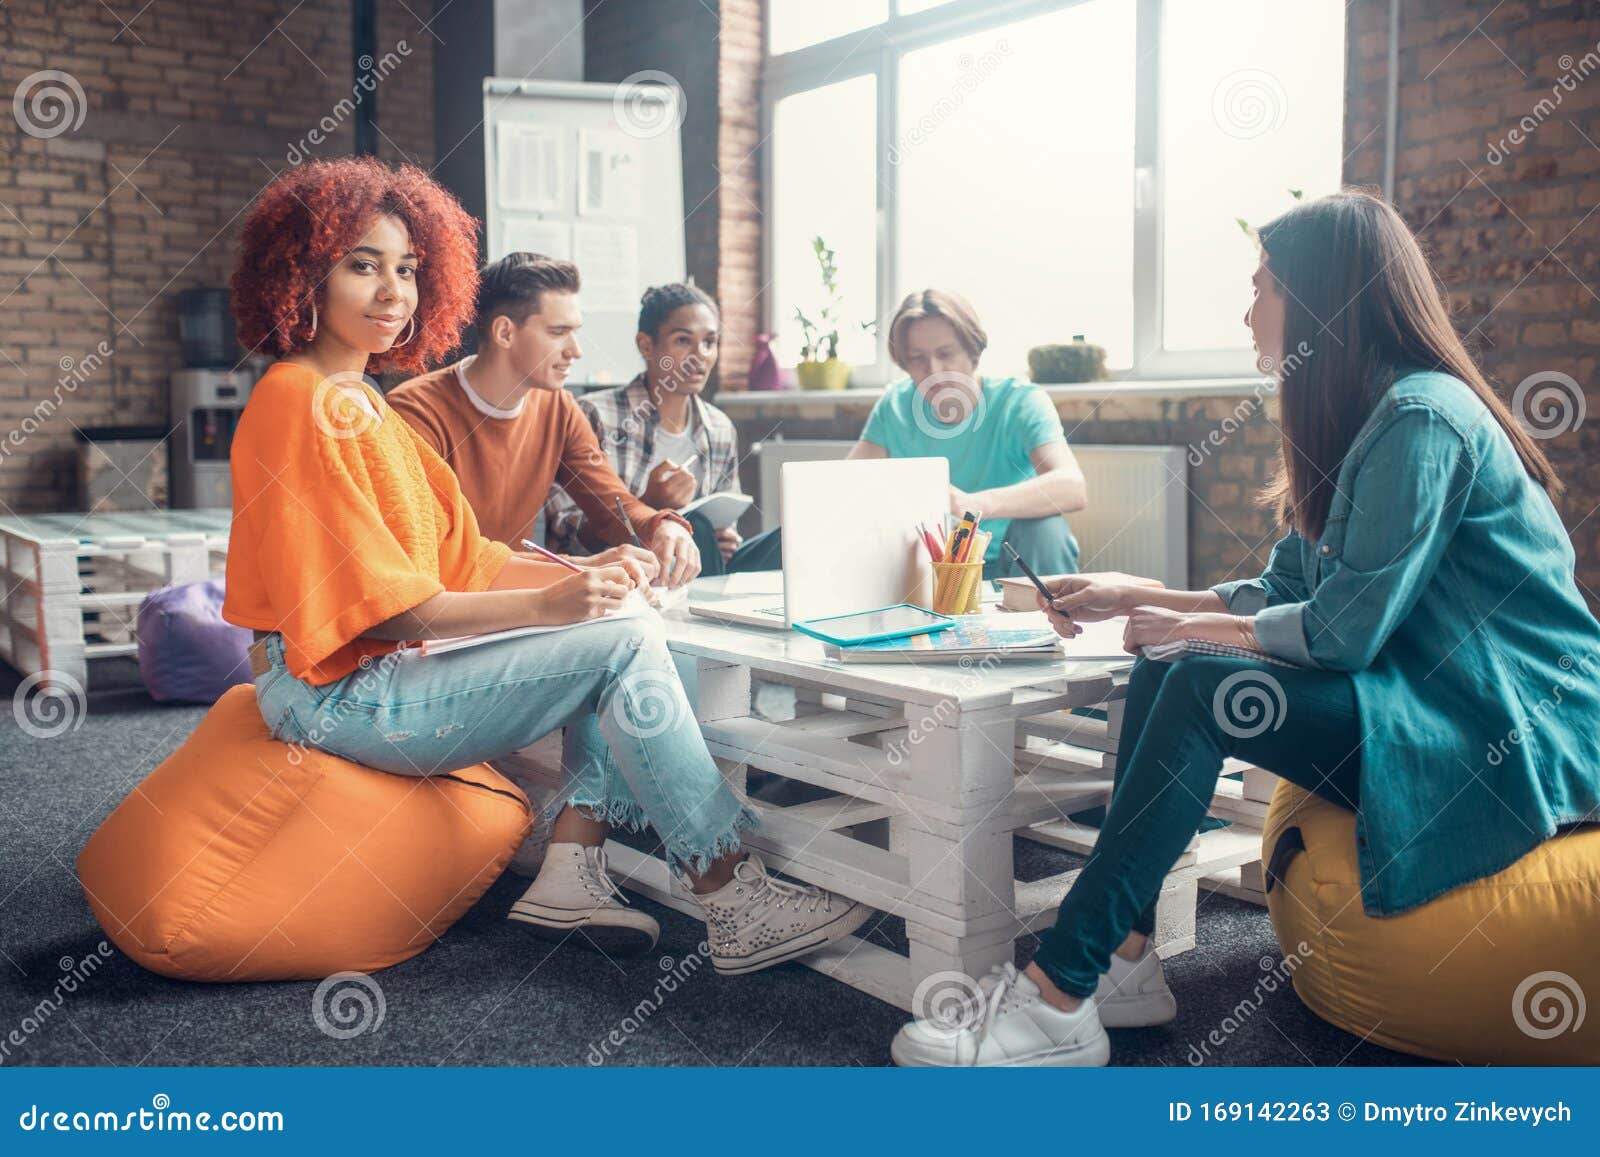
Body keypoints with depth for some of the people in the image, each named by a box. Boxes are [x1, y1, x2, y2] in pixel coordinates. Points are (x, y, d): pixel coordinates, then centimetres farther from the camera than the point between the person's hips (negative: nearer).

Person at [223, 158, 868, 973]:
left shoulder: (364, 403, 17)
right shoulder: (298, 402, -13)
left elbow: (463, 562, 11)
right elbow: (380, 606, -19)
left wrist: (581, 578, -5)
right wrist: (547, 605, -22)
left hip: (390, 668, 9)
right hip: (339, 696, -9)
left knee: (621, 630, -1)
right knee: (623, 644, -18)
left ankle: (571, 873, -8)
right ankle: (732, 905, -16)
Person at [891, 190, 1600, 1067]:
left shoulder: (1421, 417, -17)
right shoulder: (1361, 423, 14)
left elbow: (1344, 631, -22)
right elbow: (1283, 593, 16)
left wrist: (1190, 626, -8)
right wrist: (1134, 597, 11)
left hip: (1510, 739, -9)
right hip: (1426, 699, 9)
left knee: (1199, 691, -25)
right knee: (1161, 675, -4)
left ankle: (1059, 1001, -21)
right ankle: (1121, 963, -5)